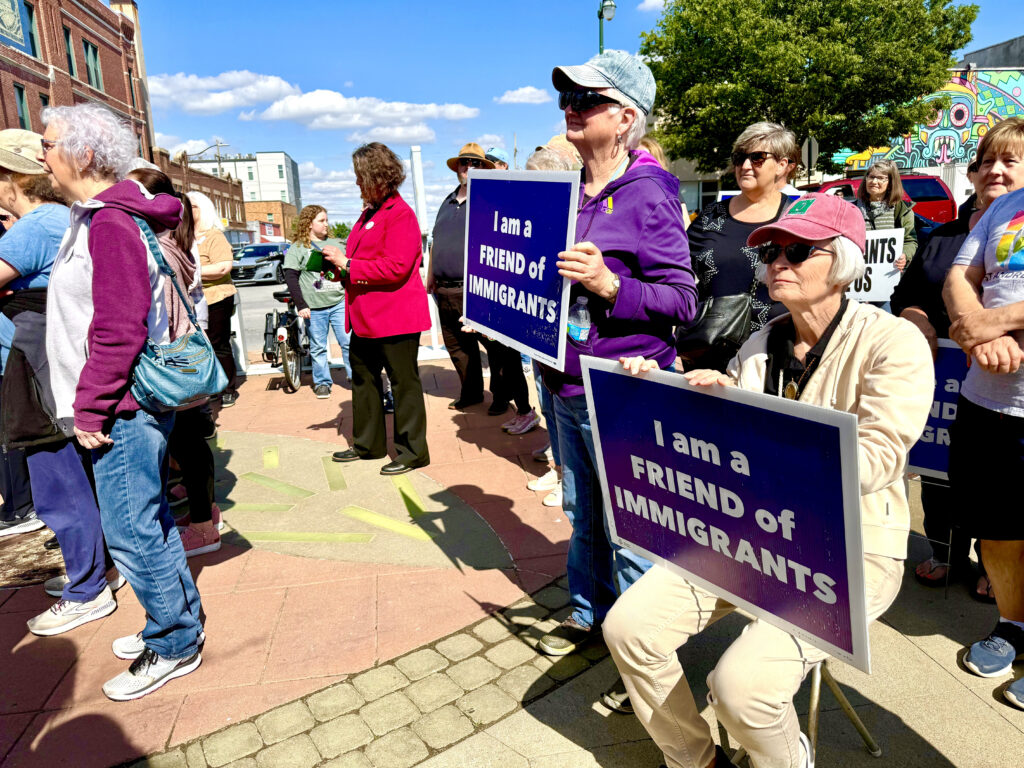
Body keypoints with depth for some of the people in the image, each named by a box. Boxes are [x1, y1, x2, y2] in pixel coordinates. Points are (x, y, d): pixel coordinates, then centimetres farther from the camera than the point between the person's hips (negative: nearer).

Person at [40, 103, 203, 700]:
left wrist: (91, 406, -17)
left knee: (131, 531, -1)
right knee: (150, 521, 18)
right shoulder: (97, 217, 16)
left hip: (122, 410, -10)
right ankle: (179, 621, 32)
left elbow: (119, 329, -22)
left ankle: (174, 646, 14)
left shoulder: (110, 224, -16)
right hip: (130, 405, 10)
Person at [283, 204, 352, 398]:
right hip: (314, 308, -2)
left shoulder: (334, 244, 11)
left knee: (349, 342, 0)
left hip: (339, 303, 2)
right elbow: (290, 277, -3)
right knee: (318, 347, 5)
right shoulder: (297, 248, 1)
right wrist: (301, 305, -7)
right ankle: (322, 382, 19)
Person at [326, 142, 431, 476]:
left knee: (403, 382, 0)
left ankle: (412, 451, 12)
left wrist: (348, 264, -19)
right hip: (366, 317, 10)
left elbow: (396, 267, -24)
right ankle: (368, 443, 31)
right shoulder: (369, 213, 17)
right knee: (363, 377, 17)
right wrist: (338, 263, 7)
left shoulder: (401, 214, -14)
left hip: (396, 317, -10)